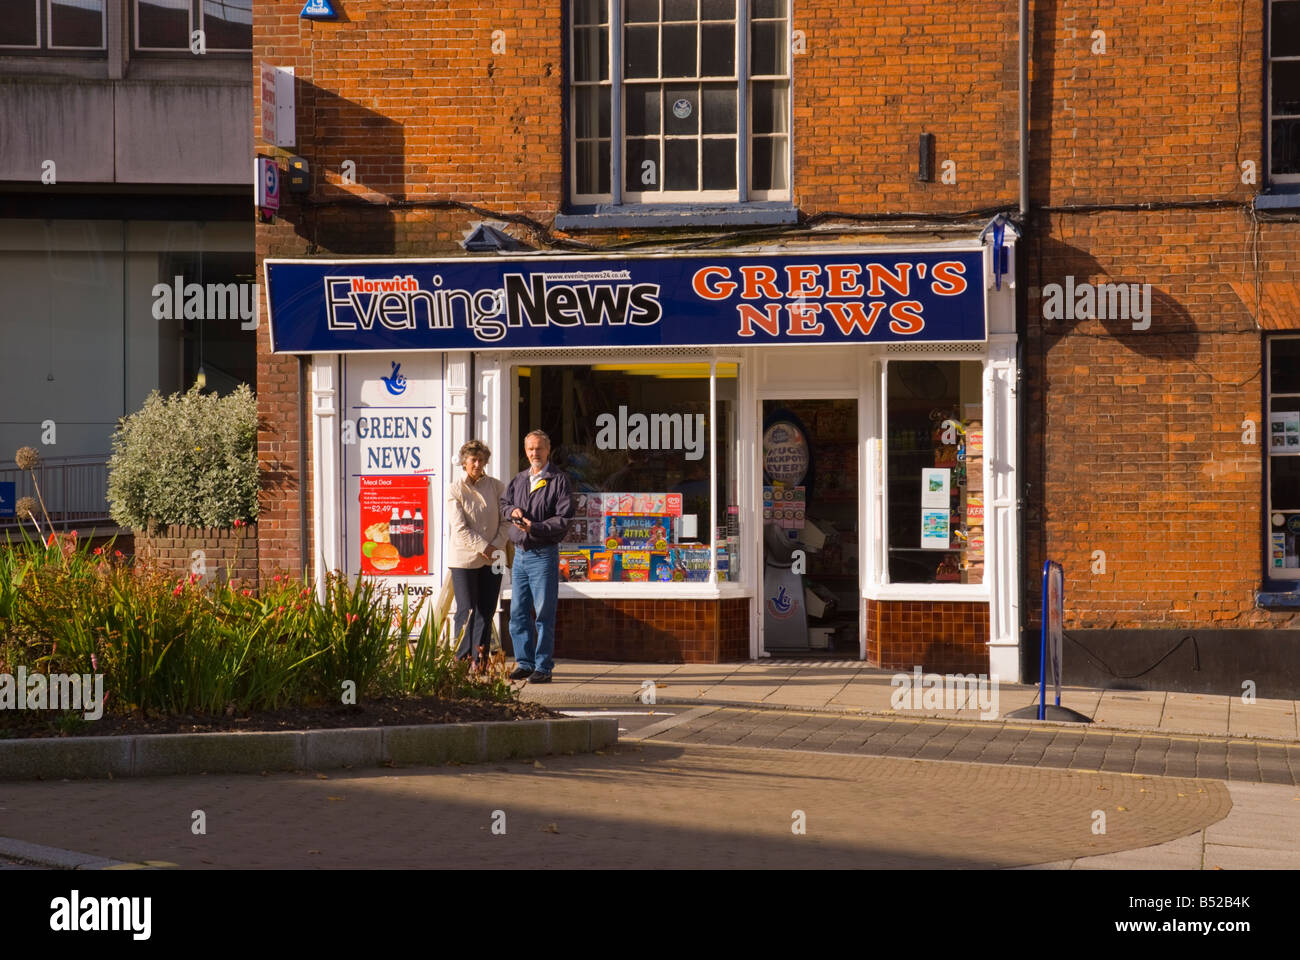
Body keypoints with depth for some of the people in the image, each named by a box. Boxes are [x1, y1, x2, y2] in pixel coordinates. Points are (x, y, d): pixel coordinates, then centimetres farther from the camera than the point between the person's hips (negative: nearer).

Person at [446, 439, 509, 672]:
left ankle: (480, 659, 5)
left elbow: (505, 520, 6)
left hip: (492, 558, 3)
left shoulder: (497, 487, 6)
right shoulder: (455, 491, -1)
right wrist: (483, 547, -15)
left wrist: (496, 546, -9)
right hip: (464, 557, -3)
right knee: (467, 611, -4)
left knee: (487, 611, 2)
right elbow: (459, 527, -8)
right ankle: (463, 660, -1)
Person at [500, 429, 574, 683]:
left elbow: (564, 519, -10)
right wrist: (512, 511, -1)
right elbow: (503, 504, 22)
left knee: (544, 613, -4)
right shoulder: (519, 479, 14)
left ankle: (543, 667, 0)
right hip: (520, 554, 6)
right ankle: (524, 663, 16)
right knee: (518, 612, 8)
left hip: (544, 554, -6)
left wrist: (535, 527, -20)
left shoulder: (559, 480, -4)